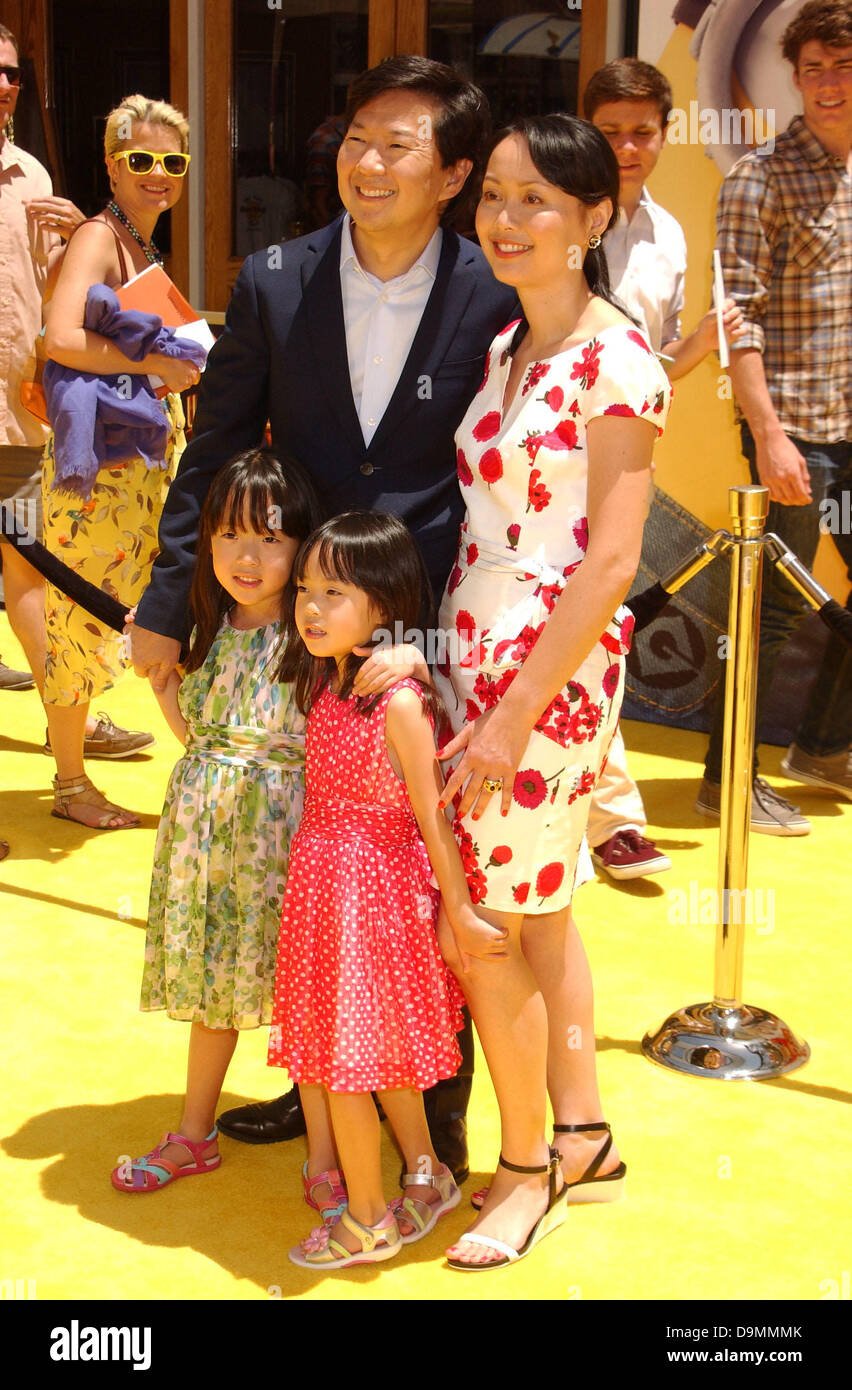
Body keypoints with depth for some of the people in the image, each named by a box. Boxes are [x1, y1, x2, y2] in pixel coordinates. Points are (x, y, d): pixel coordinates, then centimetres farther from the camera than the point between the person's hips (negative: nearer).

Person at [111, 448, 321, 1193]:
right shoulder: (209, 634, 6)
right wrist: (155, 663, 12)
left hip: (285, 829, -6)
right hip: (205, 825, 6)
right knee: (211, 982, 18)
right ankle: (195, 1134, 35)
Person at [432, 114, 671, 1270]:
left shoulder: (615, 362, -13)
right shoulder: (501, 350, 11)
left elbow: (611, 561, -17)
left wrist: (517, 711, -19)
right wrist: (480, 690, 9)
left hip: (549, 670, -8)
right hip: (474, 654, 8)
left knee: (478, 936, 0)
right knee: (536, 915, 16)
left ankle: (530, 1167, 20)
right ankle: (584, 1139, 32)